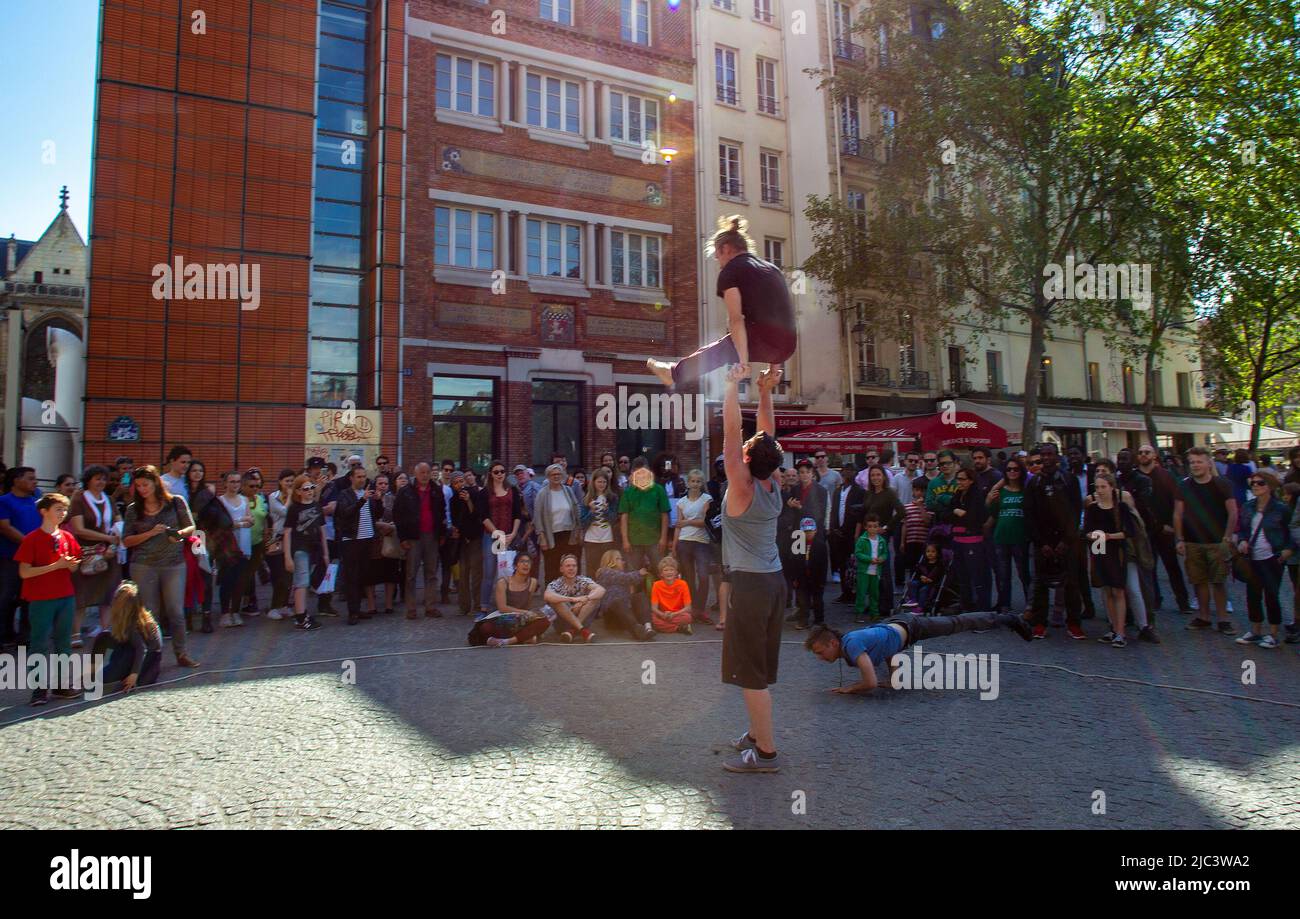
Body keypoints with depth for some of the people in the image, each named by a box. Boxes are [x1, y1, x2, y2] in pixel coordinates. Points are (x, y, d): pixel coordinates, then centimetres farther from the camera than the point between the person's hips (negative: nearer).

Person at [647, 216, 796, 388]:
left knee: (712, 352, 17)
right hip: (787, 348, 7)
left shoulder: (731, 270, 3)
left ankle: (674, 374, 37)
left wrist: (743, 361, -13)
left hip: (761, 341, -7)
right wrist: (775, 362, 26)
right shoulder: (773, 269, 24)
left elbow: (735, 319, -10)